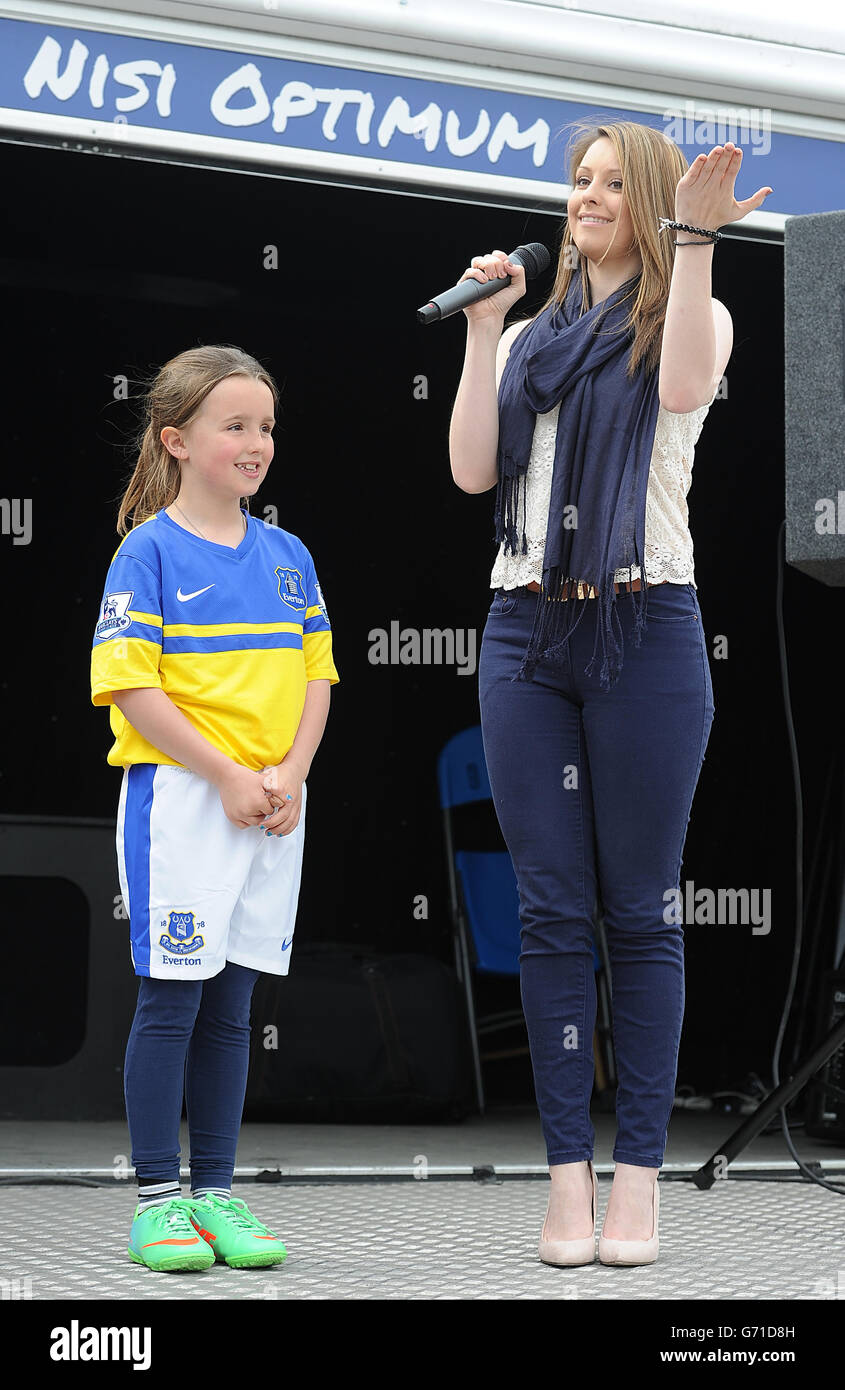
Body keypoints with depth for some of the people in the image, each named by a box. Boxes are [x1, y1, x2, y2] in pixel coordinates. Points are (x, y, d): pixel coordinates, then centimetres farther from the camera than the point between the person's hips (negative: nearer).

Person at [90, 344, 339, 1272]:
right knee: (171, 999, -2)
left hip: (273, 805, 5)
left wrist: (290, 772, -5)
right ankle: (157, 1198, 6)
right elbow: (130, 683, -13)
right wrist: (226, 776, -16)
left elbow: (315, 674, 11)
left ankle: (216, 1193, 17)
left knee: (230, 1006, 10)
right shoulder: (149, 551, -6)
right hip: (177, 798, -5)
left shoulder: (288, 557, 11)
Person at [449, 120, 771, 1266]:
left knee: (639, 911, -1)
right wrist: (483, 330, 4)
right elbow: (472, 470, 6)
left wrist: (695, 236, -20)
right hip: (527, 630, 4)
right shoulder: (530, 338, 18)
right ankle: (568, 1175, 5)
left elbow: (684, 387, -18)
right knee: (552, 910, 2)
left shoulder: (691, 316, 7)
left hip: (646, 630, -4)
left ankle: (638, 1174, 3)